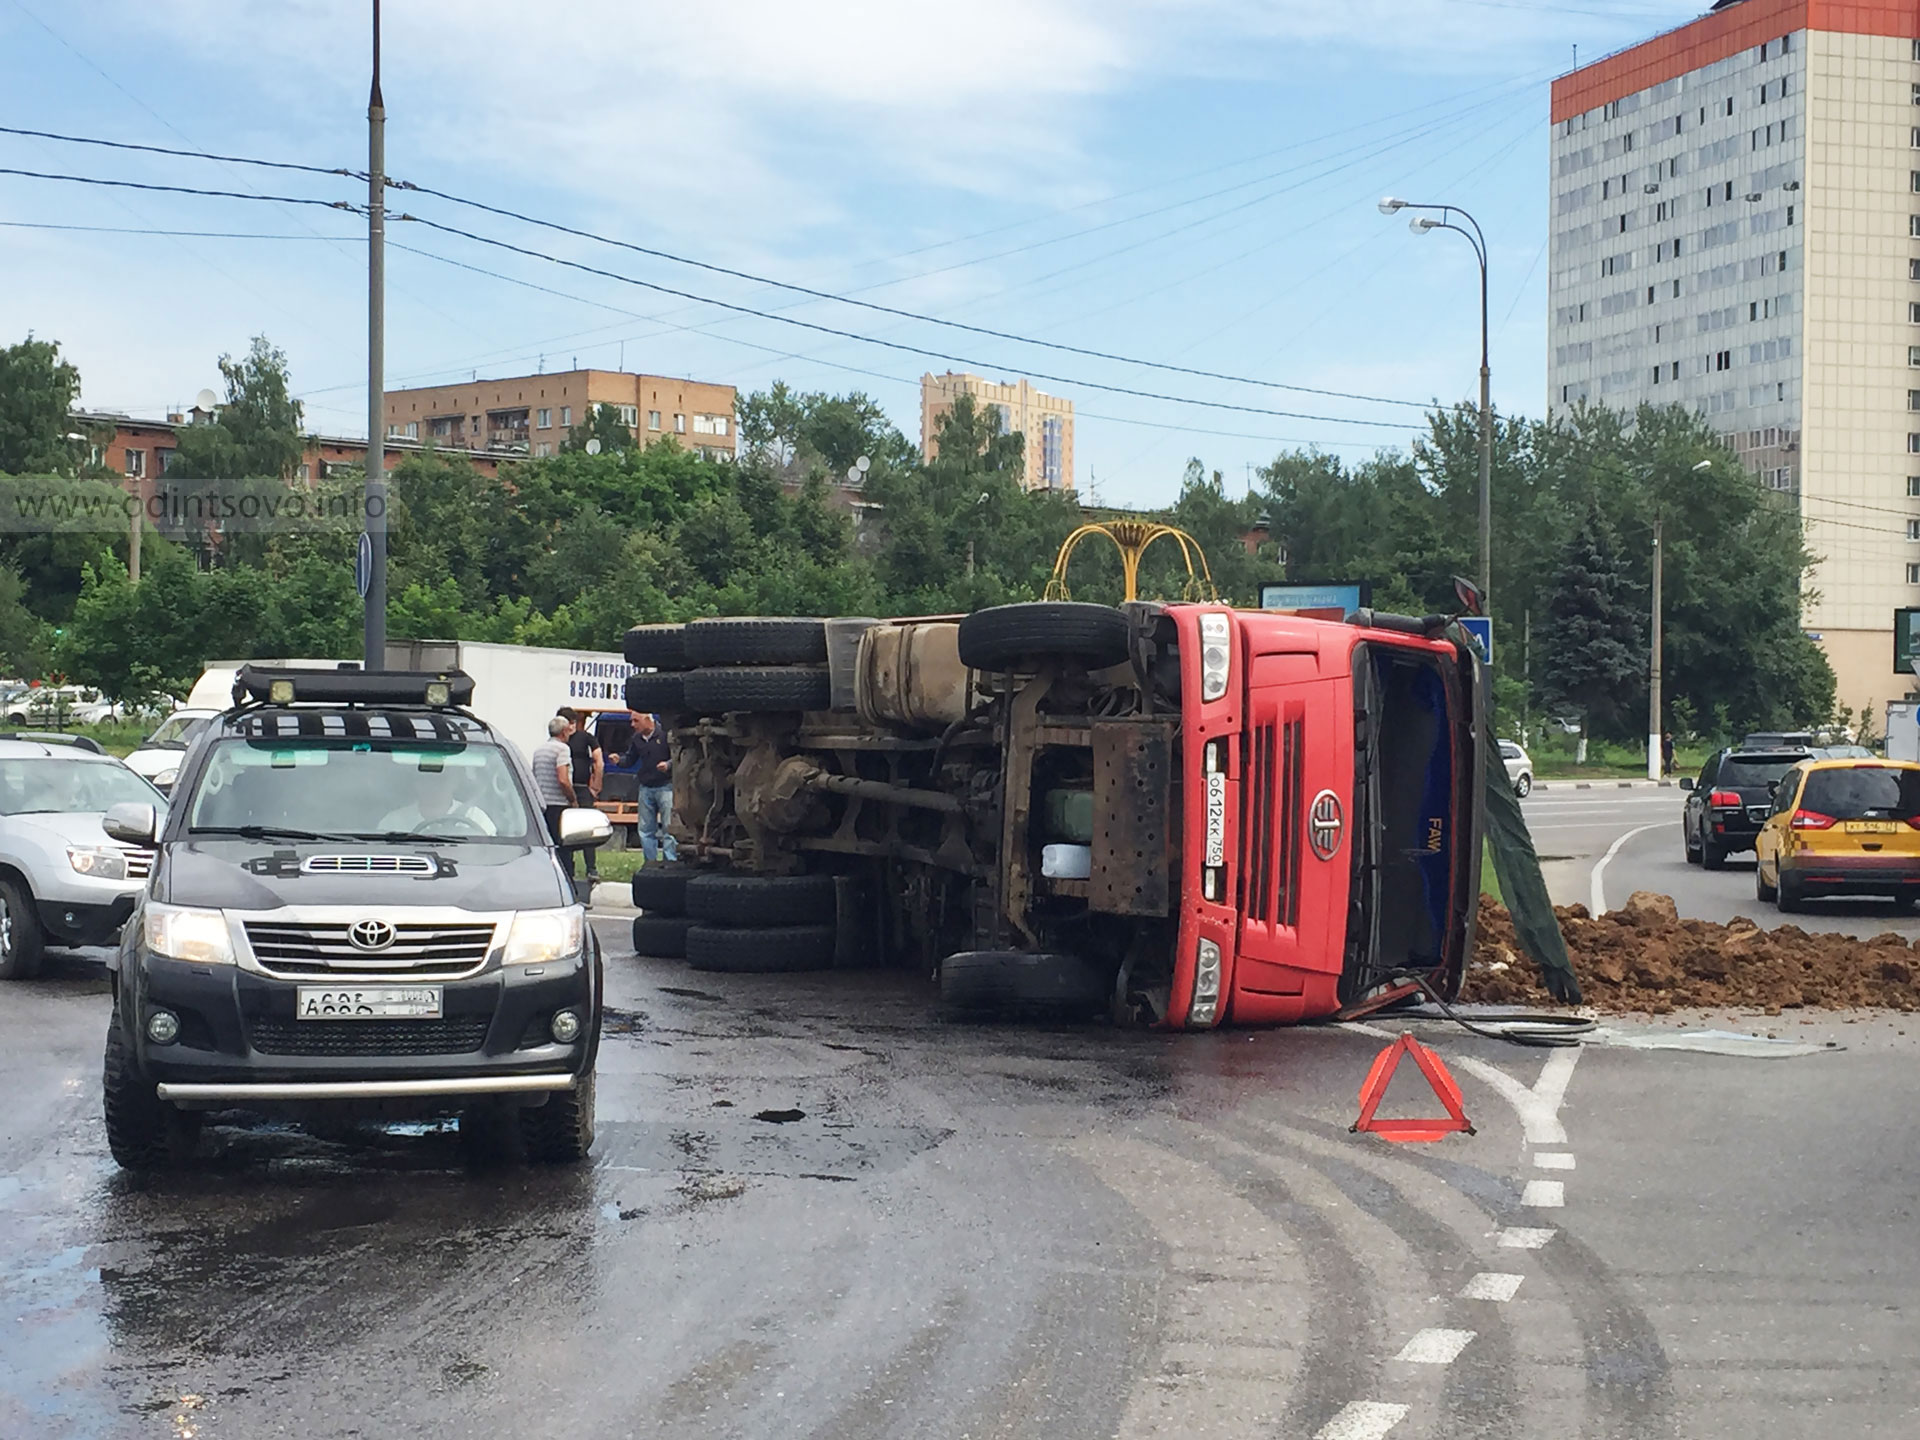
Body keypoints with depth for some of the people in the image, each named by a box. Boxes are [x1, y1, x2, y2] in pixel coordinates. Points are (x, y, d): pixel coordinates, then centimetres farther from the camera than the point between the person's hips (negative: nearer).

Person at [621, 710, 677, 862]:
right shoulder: (637, 739, 9)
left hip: (665, 787, -6)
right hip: (645, 788, 6)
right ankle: (650, 862, 16)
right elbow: (630, 759, 17)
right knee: (645, 829, 8)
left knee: (668, 827, -7)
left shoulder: (665, 733, -10)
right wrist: (619, 760, -3)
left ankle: (671, 862, -4)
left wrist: (668, 764, -27)